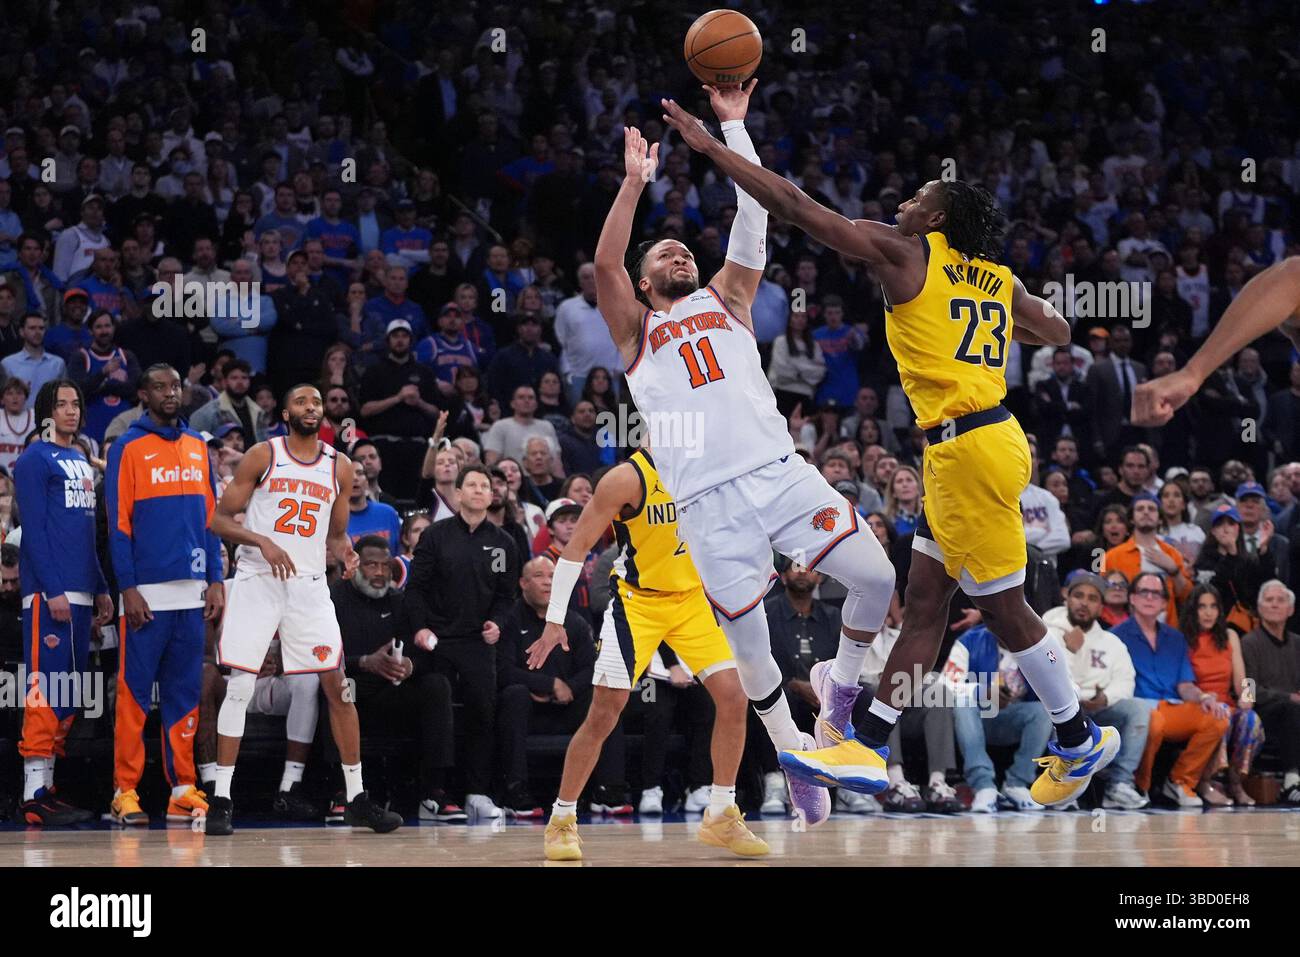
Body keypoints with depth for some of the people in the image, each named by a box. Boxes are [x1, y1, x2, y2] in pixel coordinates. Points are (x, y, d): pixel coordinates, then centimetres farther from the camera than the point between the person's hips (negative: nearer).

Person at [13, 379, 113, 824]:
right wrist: (53, 591, -19)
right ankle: (34, 795, -12)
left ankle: (48, 787, 14)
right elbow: (35, 530, -13)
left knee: (69, 698, 9)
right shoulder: (34, 460, -5)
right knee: (47, 691, -11)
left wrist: (100, 590, 19)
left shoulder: (81, 462, 20)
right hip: (48, 594, -9)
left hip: (79, 594, 9)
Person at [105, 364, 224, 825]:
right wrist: (128, 588, -12)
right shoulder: (128, 448, -2)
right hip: (147, 594, -5)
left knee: (185, 693, 7)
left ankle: (183, 790, 11)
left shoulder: (198, 447, 13)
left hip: (192, 592, 5)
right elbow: (119, 523, -6)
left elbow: (210, 518, 15)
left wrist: (215, 580, 7)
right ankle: (125, 791, -2)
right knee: (134, 693, -4)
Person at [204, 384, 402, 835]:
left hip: (309, 583, 3)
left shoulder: (339, 467, 10)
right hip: (257, 580, -3)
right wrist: (262, 541, -18)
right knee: (240, 687, -6)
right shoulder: (263, 456, -1)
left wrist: (342, 551, -5)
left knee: (338, 686, -1)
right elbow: (219, 519, -2)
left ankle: (356, 798, 7)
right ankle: (220, 801, -1)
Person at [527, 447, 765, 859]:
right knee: (603, 716, -8)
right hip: (636, 600, -5)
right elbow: (577, 546, -16)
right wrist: (554, 621, -17)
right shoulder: (628, 478, -19)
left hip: (692, 596, 5)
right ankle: (561, 821, 5)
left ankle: (720, 818, 5)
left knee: (733, 696, -7)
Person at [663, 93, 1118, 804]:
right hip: (963, 447, 9)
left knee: (1003, 609, 1)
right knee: (924, 602, 8)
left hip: (969, 446, -9)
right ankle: (867, 751, 8)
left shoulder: (904, 252, -5)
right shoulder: (999, 279, 14)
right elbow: (1058, 333, 29)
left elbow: (794, 206, -6)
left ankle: (1080, 740, 11)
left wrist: (709, 146, 0)